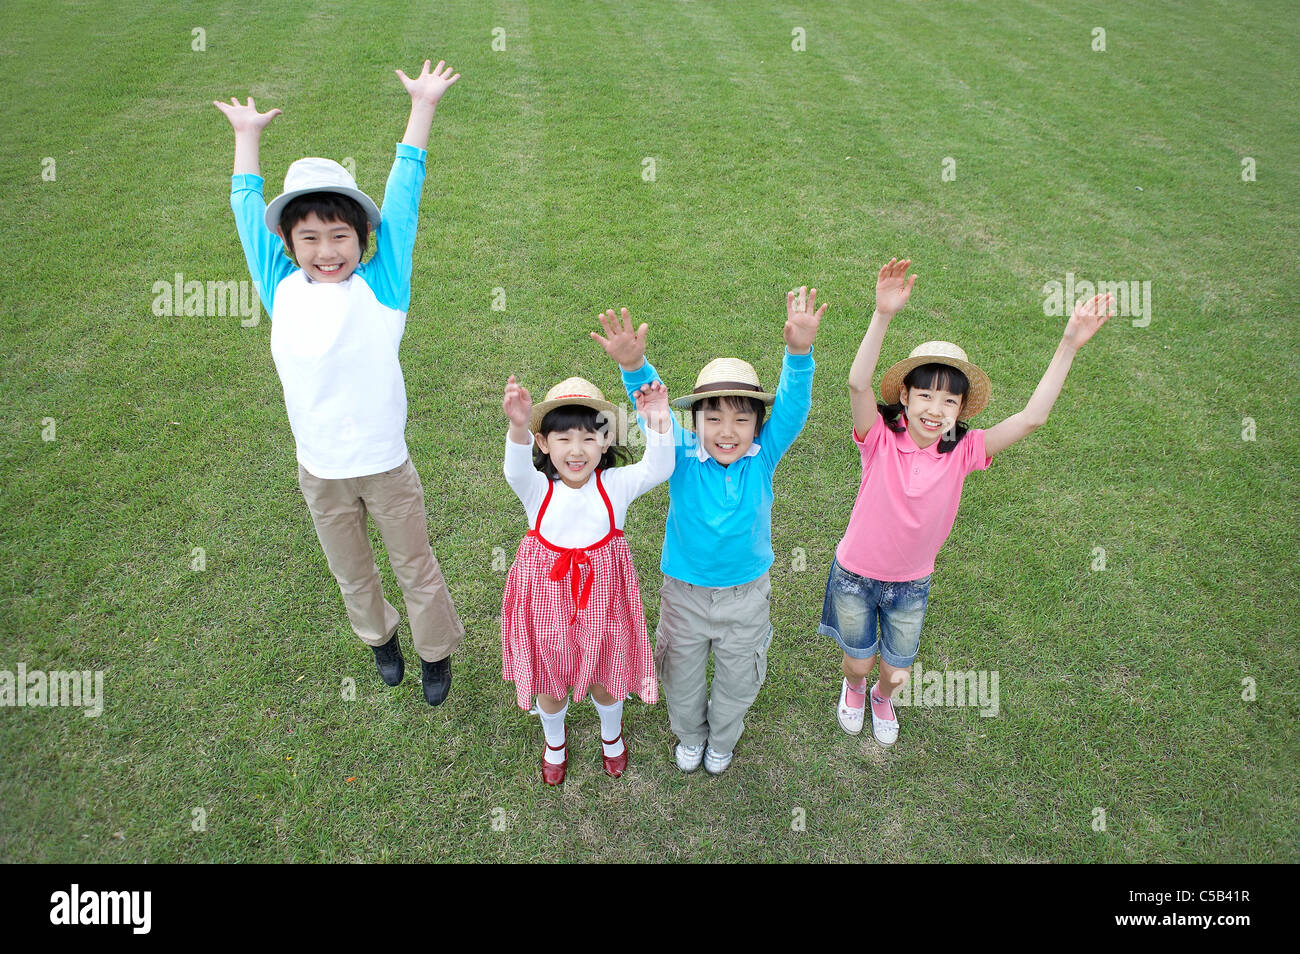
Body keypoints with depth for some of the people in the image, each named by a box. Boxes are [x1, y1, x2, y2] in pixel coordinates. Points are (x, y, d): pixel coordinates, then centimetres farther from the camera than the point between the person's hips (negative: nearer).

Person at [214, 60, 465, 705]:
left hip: (386, 465, -3)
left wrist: (422, 106, -3)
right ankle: (379, 637, 47)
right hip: (319, 471, 3)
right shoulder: (282, 289, -3)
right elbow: (248, 210, 9)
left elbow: (402, 197, -8)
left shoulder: (380, 285, -10)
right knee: (352, 573, 21)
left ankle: (436, 651, 36)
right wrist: (247, 136, 20)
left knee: (415, 566, 14)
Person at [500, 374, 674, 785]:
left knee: (604, 676, 21)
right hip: (547, 593, 0)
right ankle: (554, 741, 53)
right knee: (549, 680, 20)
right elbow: (516, 470, -37)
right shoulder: (538, 489, -16)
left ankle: (611, 735, 54)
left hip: (601, 593, 0)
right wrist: (518, 427, -58)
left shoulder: (615, 486, -11)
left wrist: (658, 424, -41)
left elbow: (657, 469, -25)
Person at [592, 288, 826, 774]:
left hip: (746, 595, 1)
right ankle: (690, 735, 56)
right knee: (683, 677, 24)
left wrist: (799, 352, -49)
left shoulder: (763, 457, -18)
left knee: (736, 680, 24)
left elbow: (793, 406, -31)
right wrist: (635, 366, -53)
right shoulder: (682, 455, -19)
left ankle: (722, 740, 56)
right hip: (684, 592, 0)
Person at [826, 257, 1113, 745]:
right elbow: (857, 383, -41)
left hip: (911, 585, 2)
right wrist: (883, 315, -54)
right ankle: (853, 689, 58)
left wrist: (1069, 343, -30)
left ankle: (882, 697, 58)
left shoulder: (962, 453, -17)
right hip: (856, 575, -2)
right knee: (859, 661, 20)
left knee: (897, 671, 21)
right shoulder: (881, 440, -24)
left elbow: (1031, 418, -24)